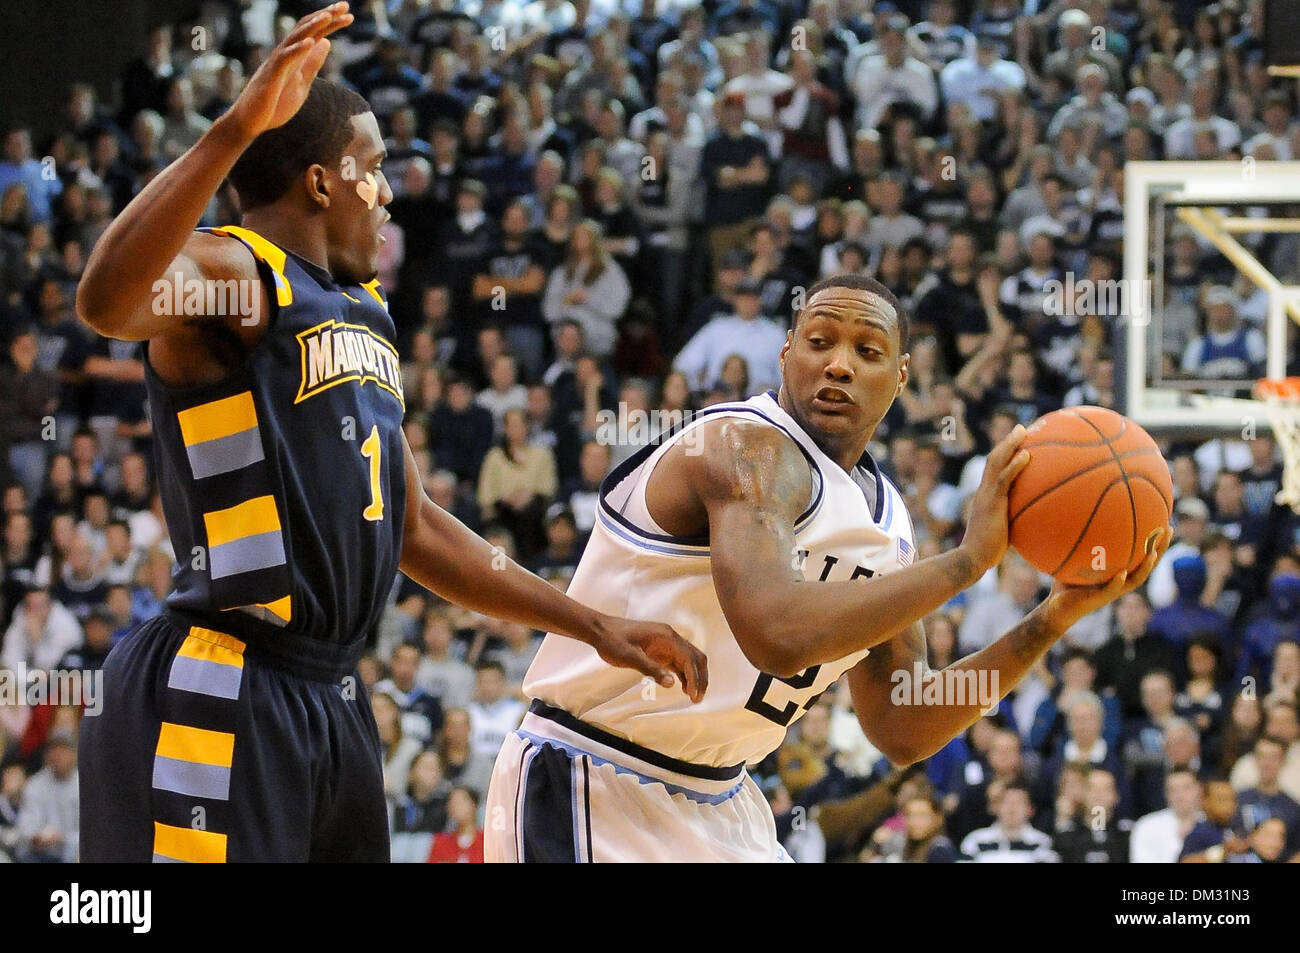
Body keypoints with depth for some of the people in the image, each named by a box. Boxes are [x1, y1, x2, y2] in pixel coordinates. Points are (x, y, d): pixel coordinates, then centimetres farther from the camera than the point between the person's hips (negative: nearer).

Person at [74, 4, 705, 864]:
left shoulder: (366, 312, 21)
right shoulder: (231, 274, -7)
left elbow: (415, 530, 28)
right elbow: (108, 302, -33)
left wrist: (596, 627, 26)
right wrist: (235, 131, -40)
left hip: (330, 698, 9)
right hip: (222, 696, -9)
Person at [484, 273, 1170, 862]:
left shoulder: (882, 518, 8)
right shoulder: (747, 447, -18)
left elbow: (901, 732, 10)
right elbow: (777, 634, -36)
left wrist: (1056, 617, 2)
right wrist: (966, 559, -28)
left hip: (715, 802, 9)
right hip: (590, 786, -9)